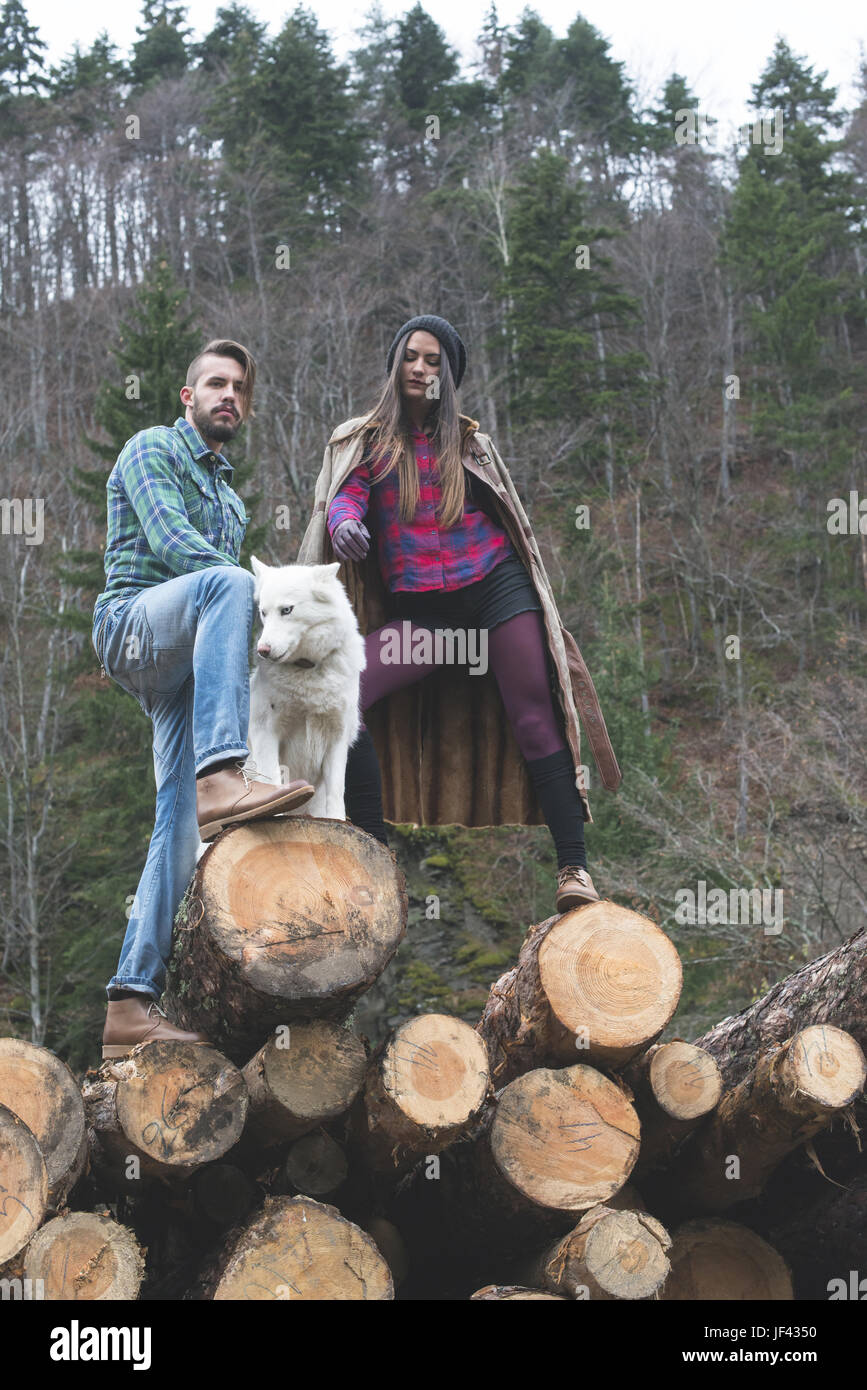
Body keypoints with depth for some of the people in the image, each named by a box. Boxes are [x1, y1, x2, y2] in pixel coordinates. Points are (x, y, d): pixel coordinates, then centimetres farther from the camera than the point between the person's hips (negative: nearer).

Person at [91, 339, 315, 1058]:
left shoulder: (231, 496, 31)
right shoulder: (152, 449, 7)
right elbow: (168, 540, -10)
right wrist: (263, 594, -17)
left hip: (184, 668, 7)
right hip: (133, 620, -7)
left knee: (180, 827, -7)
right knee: (226, 585, -38)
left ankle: (133, 1002, -10)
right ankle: (222, 778, -52)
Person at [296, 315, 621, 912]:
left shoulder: (468, 442, 15)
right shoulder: (365, 439, 13)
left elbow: (508, 519, 18)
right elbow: (345, 496, -4)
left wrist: (534, 600, 12)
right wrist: (343, 522, -29)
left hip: (495, 586, 0)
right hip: (418, 609, 0)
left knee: (534, 723, -8)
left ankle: (574, 867, -7)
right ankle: (373, 849, -10)